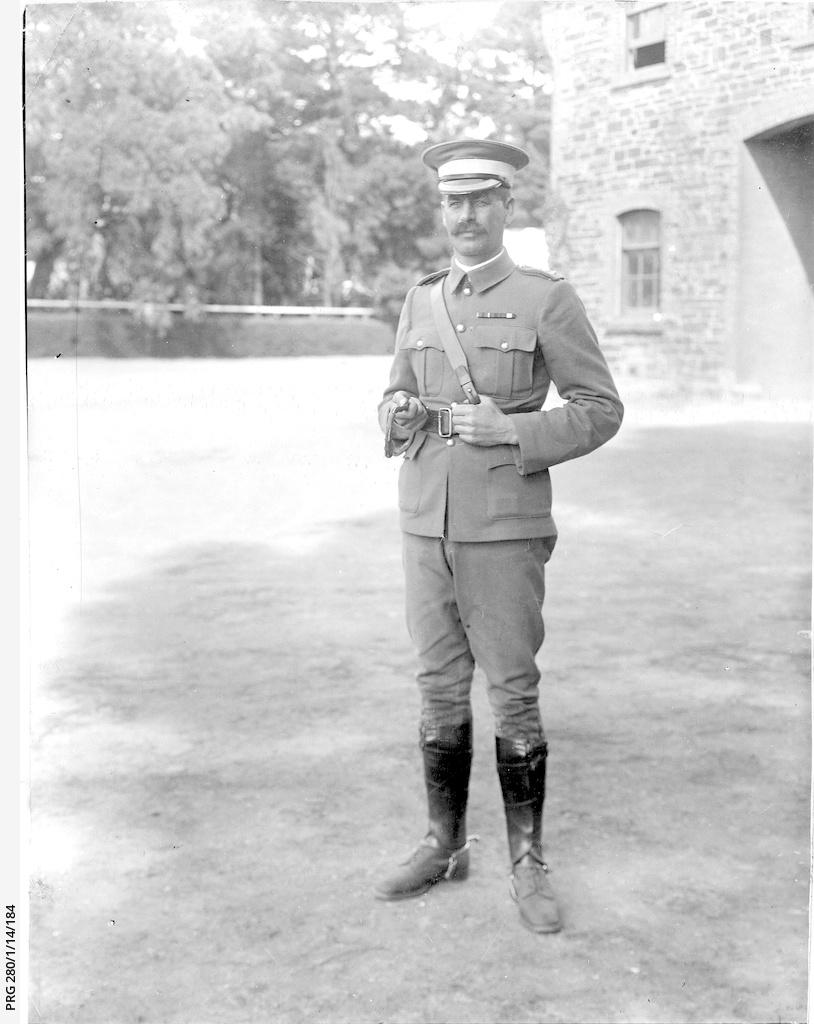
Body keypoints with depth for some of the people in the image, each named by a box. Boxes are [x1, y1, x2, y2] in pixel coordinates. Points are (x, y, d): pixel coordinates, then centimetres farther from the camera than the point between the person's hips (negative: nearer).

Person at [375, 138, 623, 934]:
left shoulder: (547, 299, -4)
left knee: (513, 697, 2)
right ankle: (444, 847, 26)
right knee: (439, 691, 11)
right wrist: (398, 414, -5)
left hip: (506, 530, -4)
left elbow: (601, 409, -4)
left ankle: (528, 865, 16)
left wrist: (513, 431, -18)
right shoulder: (420, 301, 10)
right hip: (426, 525, 5)